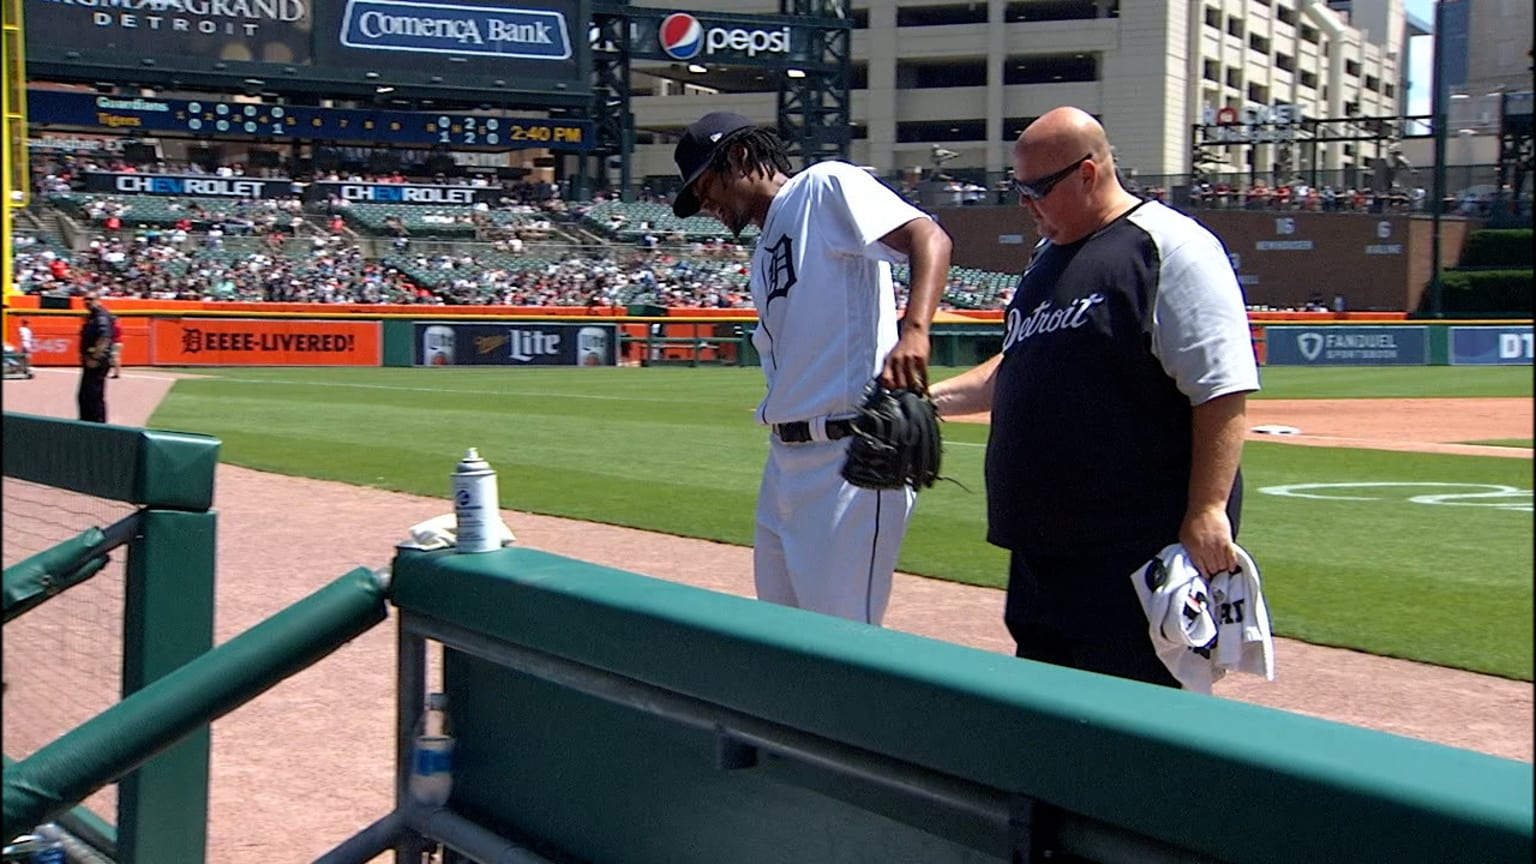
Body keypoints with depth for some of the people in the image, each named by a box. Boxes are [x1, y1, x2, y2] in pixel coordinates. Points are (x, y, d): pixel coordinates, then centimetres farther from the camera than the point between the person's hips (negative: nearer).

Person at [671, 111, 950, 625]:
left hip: (851, 461, -10)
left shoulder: (827, 187, -4)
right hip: (785, 461, 10)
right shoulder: (764, 251, 22)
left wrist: (914, 331, -36)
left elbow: (928, 237, -19)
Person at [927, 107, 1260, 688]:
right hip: (1042, 541, 9)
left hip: (1140, 549, -9)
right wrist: (935, 397, 14)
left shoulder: (1172, 247, -11)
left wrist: (1207, 511, -23)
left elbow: (1223, 390, -17)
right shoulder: (1048, 254, 17)